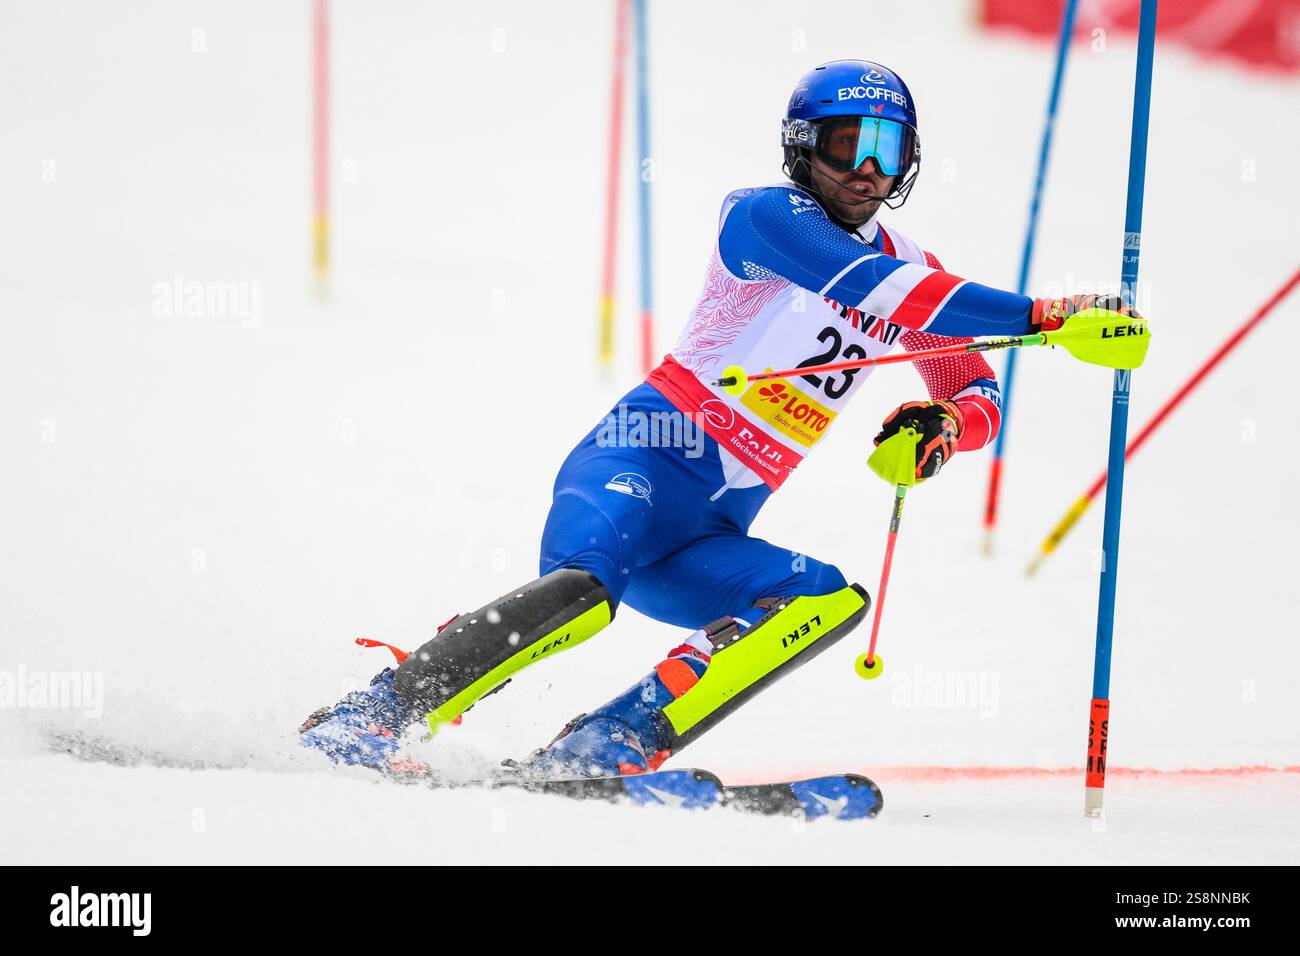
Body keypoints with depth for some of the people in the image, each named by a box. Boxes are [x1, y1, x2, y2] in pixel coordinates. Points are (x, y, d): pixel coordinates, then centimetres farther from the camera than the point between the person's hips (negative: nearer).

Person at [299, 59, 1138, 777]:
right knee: (586, 588, -35)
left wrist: (944, 428, -7)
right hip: (645, 462, -6)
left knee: (833, 601, -22)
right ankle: (373, 717, -26)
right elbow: (884, 290, -19)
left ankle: (616, 742, -31)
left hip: (710, 539, 6)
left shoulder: (908, 268, 18)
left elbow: (980, 399, 18)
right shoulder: (766, 216, -4)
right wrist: (1042, 315, -23)